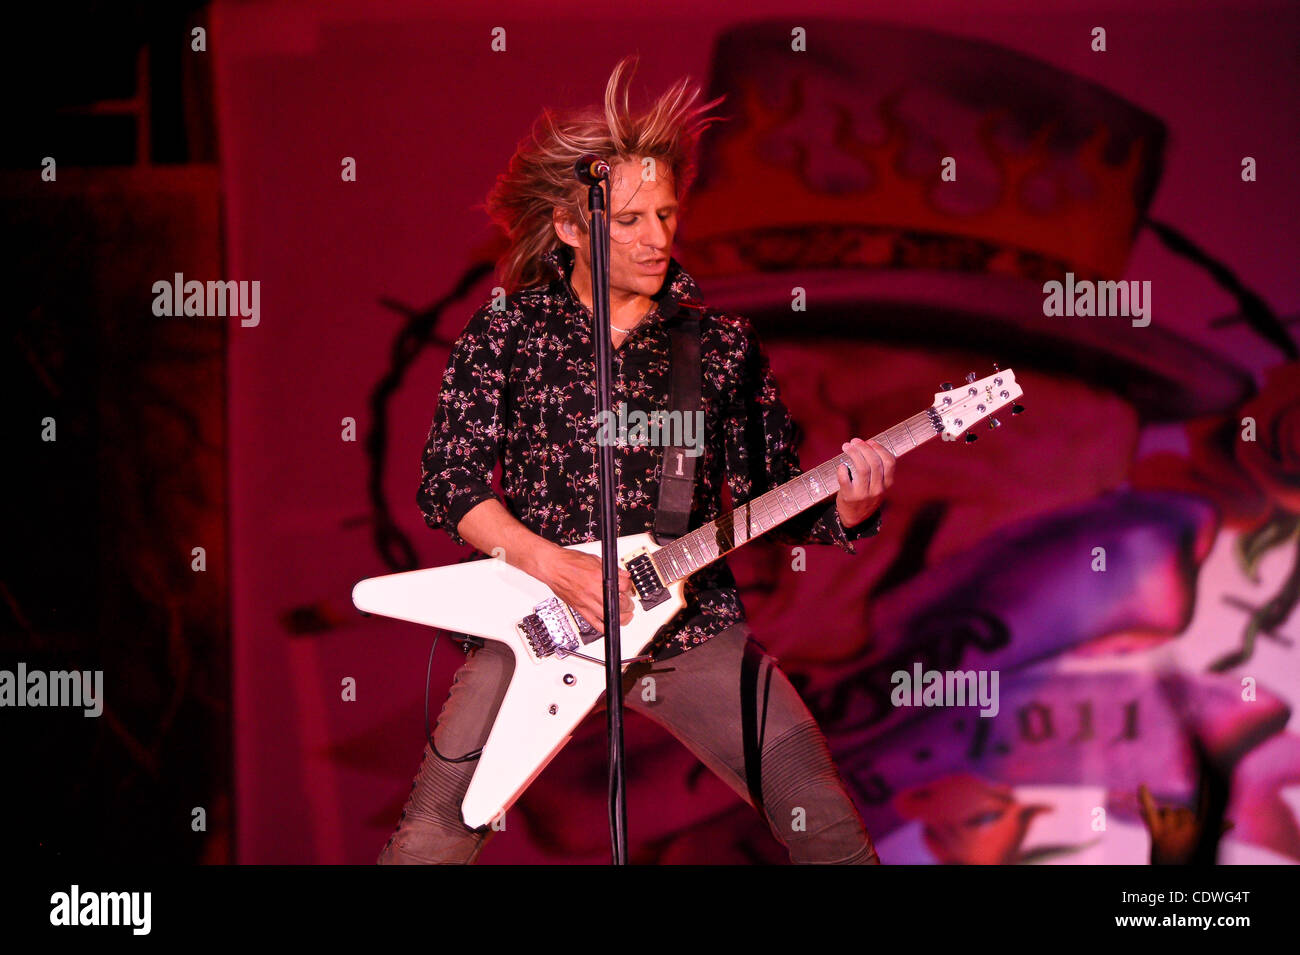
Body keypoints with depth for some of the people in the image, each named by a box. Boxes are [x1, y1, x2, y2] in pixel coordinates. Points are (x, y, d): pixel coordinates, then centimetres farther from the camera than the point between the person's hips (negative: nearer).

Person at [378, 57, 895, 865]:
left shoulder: (723, 344, 7)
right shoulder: (505, 331, 4)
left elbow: (776, 495, 10)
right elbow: (448, 484, 0)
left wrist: (846, 510, -13)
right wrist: (556, 566, -14)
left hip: (691, 618, 1)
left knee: (830, 833, -7)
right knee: (433, 840, -13)